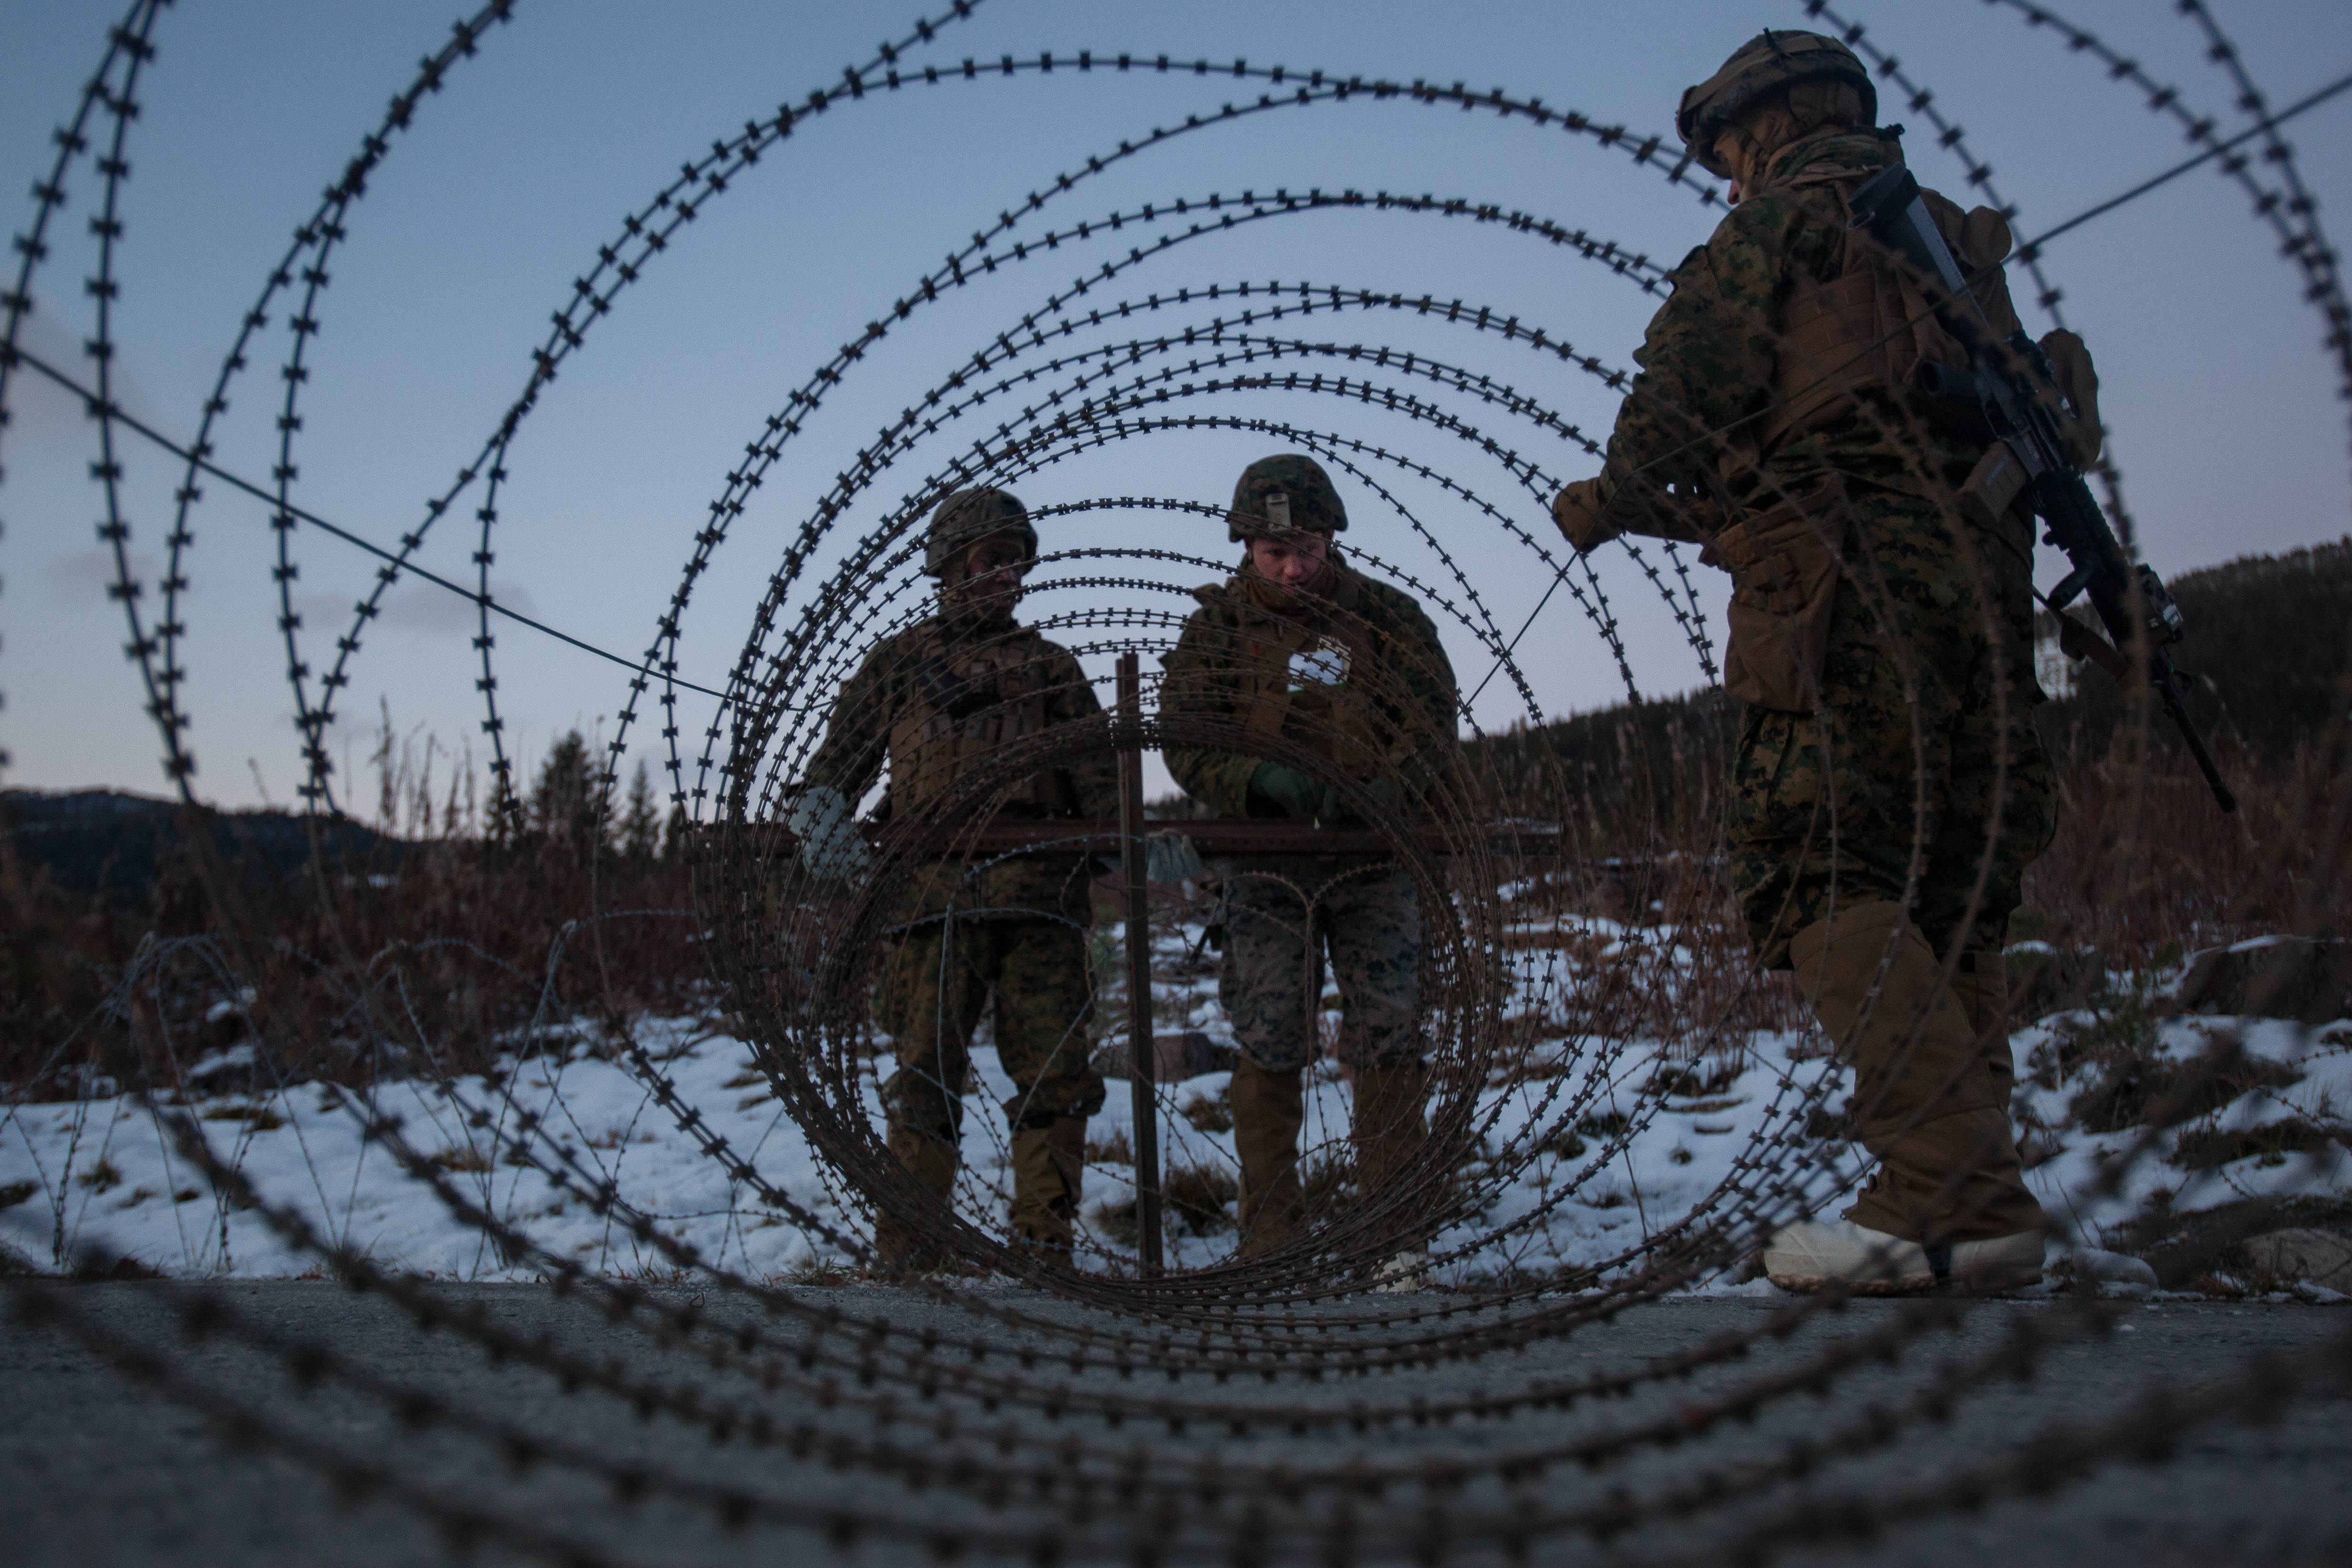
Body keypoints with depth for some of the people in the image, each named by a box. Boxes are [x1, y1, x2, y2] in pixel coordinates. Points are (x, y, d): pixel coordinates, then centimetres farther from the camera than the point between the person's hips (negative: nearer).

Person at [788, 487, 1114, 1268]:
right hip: (935, 895, -2)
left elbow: (1096, 775, 19)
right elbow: (841, 759, 15)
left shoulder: (1051, 668, 23)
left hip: (1042, 894, 2)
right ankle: (909, 1258, 1)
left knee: (1056, 1075, -1)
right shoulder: (898, 662, 19)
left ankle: (1045, 1247, 9)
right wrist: (821, 809, -5)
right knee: (926, 1076, -5)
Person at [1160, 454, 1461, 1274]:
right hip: (1265, 866, 0)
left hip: (1374, 860, 0)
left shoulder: (1390, 617, 4)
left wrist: (1371, 797, -19)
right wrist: (1262, 779, -19)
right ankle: (1271, 1237, 10)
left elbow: (1433, 729, 0)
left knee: (1388, 1044, -2)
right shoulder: (1214, 626, 4)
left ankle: (1398, 1229, 8)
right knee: (1267, 1049, 0)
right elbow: (1183, 742, -1)